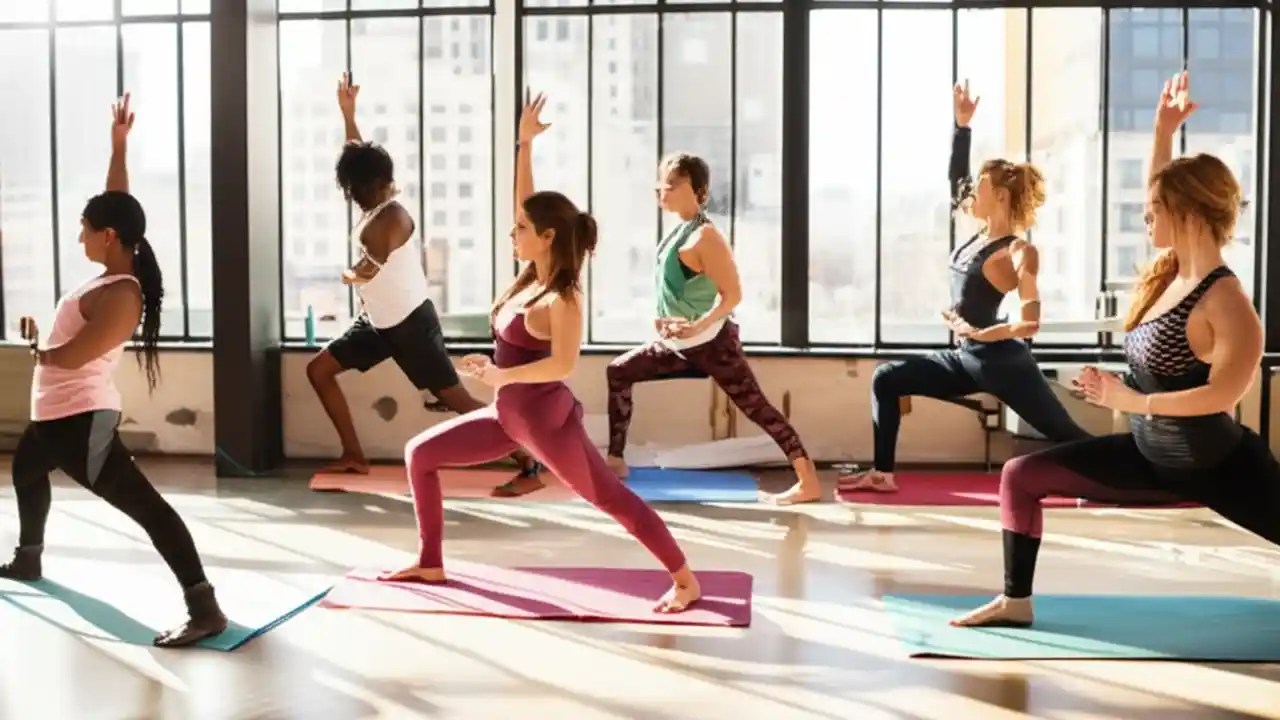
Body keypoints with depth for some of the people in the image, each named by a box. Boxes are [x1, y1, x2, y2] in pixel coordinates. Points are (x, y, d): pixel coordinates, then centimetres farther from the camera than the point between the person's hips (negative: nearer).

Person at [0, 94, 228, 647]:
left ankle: (203, 608, -26)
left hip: (80, 419, -11)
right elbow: (116, 206, 13)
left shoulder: (120, 296, -24)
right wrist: (118, 146, 10)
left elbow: (70, 357, -25)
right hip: (59, 413, 11)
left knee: (144, 505, -18)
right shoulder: (114, 274, 3)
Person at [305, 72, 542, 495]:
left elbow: (367, 270, -29)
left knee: (455, 398, -10)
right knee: (318, 370, 10)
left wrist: (347, 274, -6)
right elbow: (359, 160, 22)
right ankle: (354, 456, 14)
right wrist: (347, 113, 23)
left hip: (410, 323, -9)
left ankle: (529, 464, -6)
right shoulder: (378, 207, 5)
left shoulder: (390, 217, -20)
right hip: (377, 321, 9)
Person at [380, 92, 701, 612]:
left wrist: (501, 376, -32)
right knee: (419, 453, 11)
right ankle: (430, 565, 17)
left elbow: (563, 363, -30)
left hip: (546, 418, -9)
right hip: (509, 417, 9)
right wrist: (525, 144, 6)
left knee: (609, 497, -4)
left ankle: (686, 582, 5)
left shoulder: (562, 298, -18)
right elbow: (525, 201, 9)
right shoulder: (534, 274, 4)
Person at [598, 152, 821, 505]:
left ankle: (809, 483, -8)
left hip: (712, 344, -10)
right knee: (618, 372, 13)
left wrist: (696, 327, -30)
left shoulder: (703, 236, -19)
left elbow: (733, 295, -23)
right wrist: (666, 318, 9)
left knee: (756, 407, -9)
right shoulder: (680, 231, 9)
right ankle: (616, 460, 18)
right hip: (680, 344, 10)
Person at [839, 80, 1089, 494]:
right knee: (886, 380, 6)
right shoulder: (979, 235, 7)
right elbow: (955, 178, 12)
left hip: (1002, 362, -8)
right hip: (967, 360, 8)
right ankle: (882, 474, 8)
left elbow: (1030, 324, -22)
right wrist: (962, 124, 8)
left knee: (1064, 435, -2)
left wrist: (977, 333, -23)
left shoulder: (1016, 251, -15)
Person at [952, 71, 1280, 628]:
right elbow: (1164, 194, 14)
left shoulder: (1226, 301, -22)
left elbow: (1225, 393, -33)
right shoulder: (1167, 270, 1)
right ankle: (1016, 601, 8)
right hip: (1154, 459, 8)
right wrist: (1163, 131, 7)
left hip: (1220, 468, -7)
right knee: (1021, 475, 0)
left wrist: (1129, 401, -31)